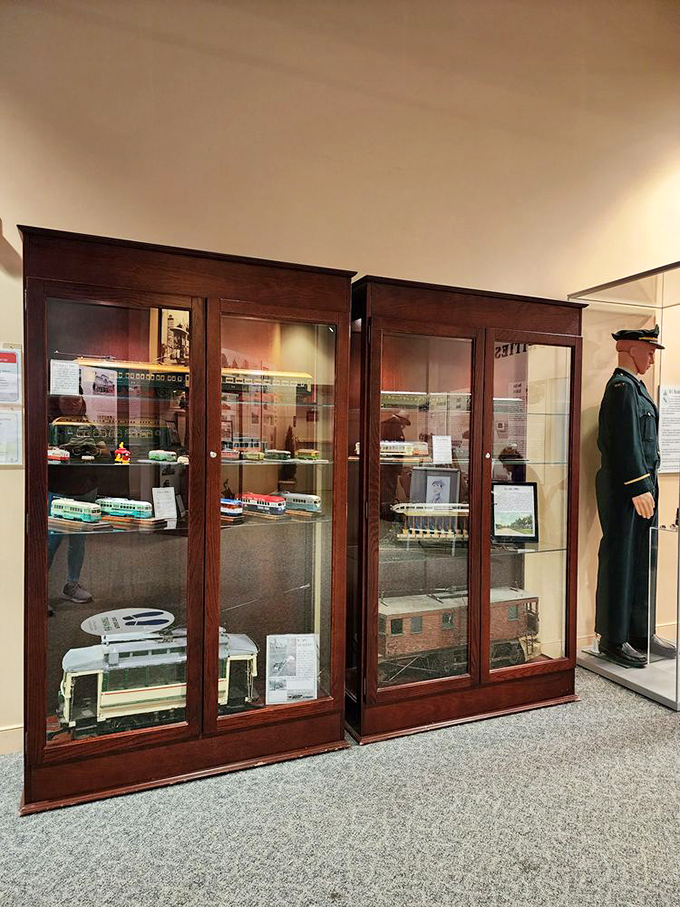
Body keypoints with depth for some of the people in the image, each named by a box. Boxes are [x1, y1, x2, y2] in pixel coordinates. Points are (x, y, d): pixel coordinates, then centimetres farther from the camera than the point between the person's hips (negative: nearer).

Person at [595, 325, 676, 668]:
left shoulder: (635, 386, 18)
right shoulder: (622, 386, -13)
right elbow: (625, 443, -20)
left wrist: (647, 485, 18)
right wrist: (638, 488, -21)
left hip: (642, 485, 10)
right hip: (625, 488, -10)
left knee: (643, 561, 15)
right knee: (619, 562, -2)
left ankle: (641, 633, 27)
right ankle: (613, 639, 10)